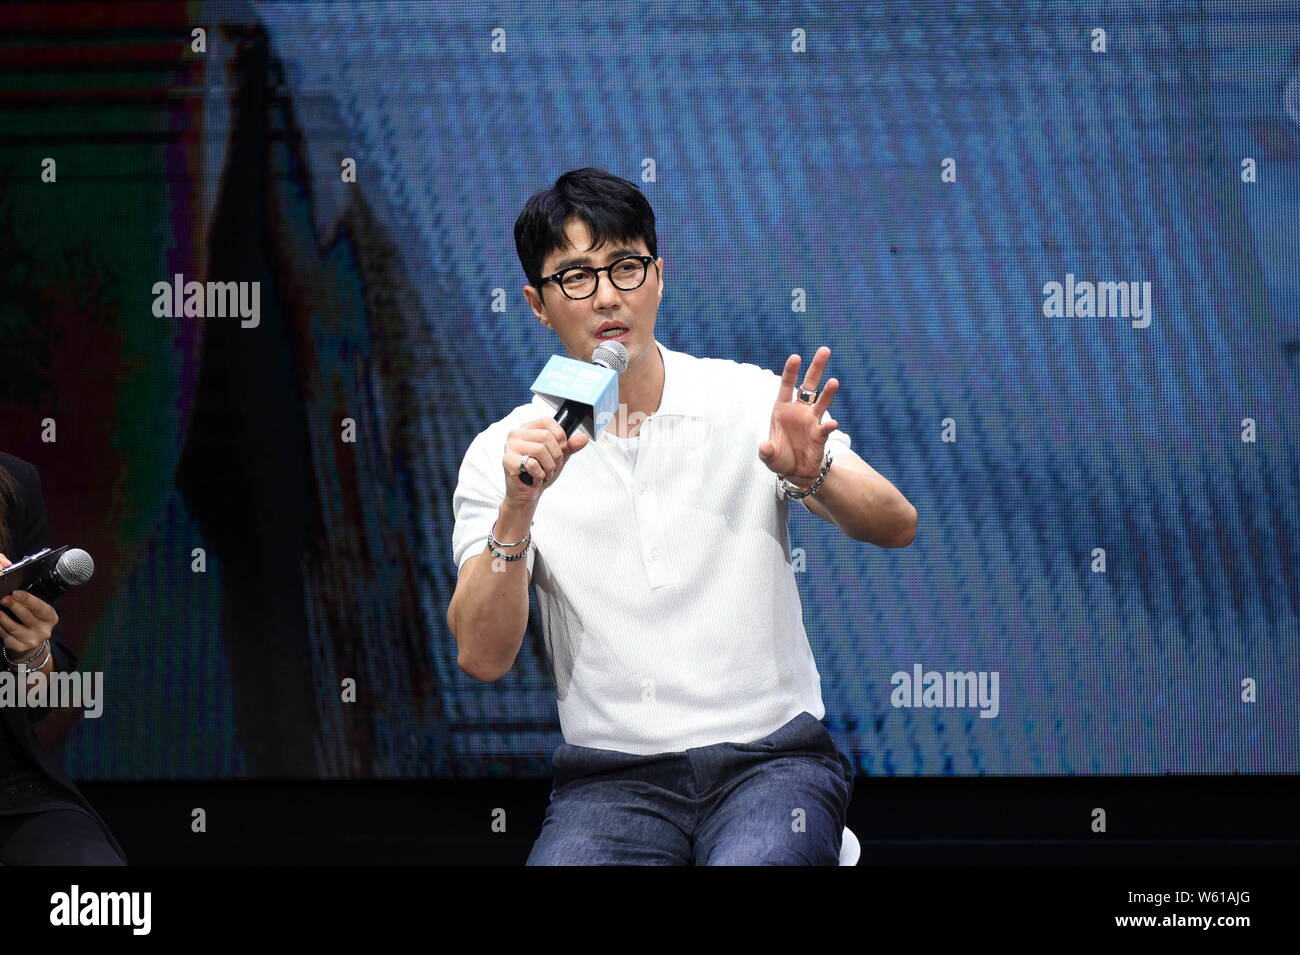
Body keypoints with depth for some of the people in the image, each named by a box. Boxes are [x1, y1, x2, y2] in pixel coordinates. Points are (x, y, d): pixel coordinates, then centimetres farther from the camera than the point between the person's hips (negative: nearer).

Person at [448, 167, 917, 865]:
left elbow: (895, 527, -3)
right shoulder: (504, 455, 5)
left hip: (772, 759, 0)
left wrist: (811, 476, -23)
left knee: (752, 863, -33)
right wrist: (518, 507, -18)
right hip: (611, 777, 0)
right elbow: (482, 657, -4)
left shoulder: (753, 402, 5)